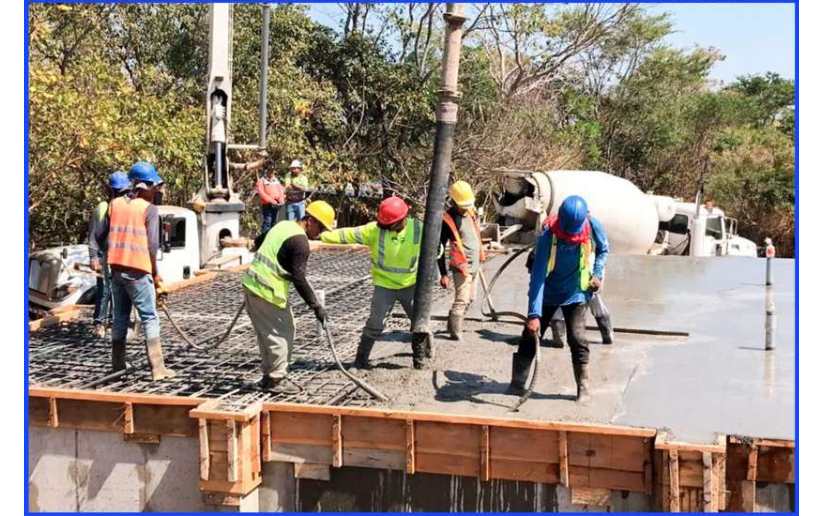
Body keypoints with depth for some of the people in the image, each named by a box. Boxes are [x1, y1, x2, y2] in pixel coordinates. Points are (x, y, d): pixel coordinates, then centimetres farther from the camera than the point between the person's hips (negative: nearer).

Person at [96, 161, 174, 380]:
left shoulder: (115, 204, 8)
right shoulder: (149, 209, -7)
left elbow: (100, 236, 10)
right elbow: (152, 245, -12)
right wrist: (155, 275, -1)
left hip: (116, 268, 5)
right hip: (138, 271, -5)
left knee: (120, 316, 17)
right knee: (150, 319, -3)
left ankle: (118, 362, 23)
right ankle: (158, 368, -7)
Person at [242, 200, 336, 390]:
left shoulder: (283, 225, 12)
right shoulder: (300, 242, -16)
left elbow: (258, 242, 27)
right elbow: (299, 279, -21)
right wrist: (316, 306, -17)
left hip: (251, 284, 10)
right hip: (268, 293, -10)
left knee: (266, 333, 18)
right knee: (282, 334, 1)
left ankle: (269, 375, 26)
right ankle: (275, 377, 4)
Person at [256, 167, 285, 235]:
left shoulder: (276, 180, 19)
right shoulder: (261, 180, -1)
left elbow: (281, 190, 14)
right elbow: (261, 193, -11)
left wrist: (281, 201, -5)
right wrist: (271, 201, -18)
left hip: (276, 206, 6)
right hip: (267, 205, -6)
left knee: (274, 223, 10)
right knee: (267, 223, -14)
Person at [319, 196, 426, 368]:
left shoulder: (418, 229, -16)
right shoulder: (375, 229, -18)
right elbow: (349, 234, -24)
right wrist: (322, 235, -36)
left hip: (411, 284, 2)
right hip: (384, 285, -1)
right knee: (375, 324, -1)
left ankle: (419, 357, 29)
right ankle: (361, 359, 15)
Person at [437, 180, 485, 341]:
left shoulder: (471, 213, 6)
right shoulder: (448, 219, -16)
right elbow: (440, 248, -14)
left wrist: (480, 257, 26)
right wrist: (443, 274, -15)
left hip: (475, 265, 8)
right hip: (462, 267, -8)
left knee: (469, 299, 16)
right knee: (462, 300, -11)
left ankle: (453, 325, 30)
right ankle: (455, 332, -2)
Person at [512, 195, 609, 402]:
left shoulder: (593, 227, -19)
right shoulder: (547, 235, -28)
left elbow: (603, 250, 6)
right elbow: (538, 275, -30)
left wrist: (597, 274, -10)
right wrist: (534, 314, -34)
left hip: (576, 293, 1)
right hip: (547, 292, -1)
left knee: (576, 338, -7)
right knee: (531, 334, 4)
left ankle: (584, 385, 8)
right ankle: (518, 382, 18)